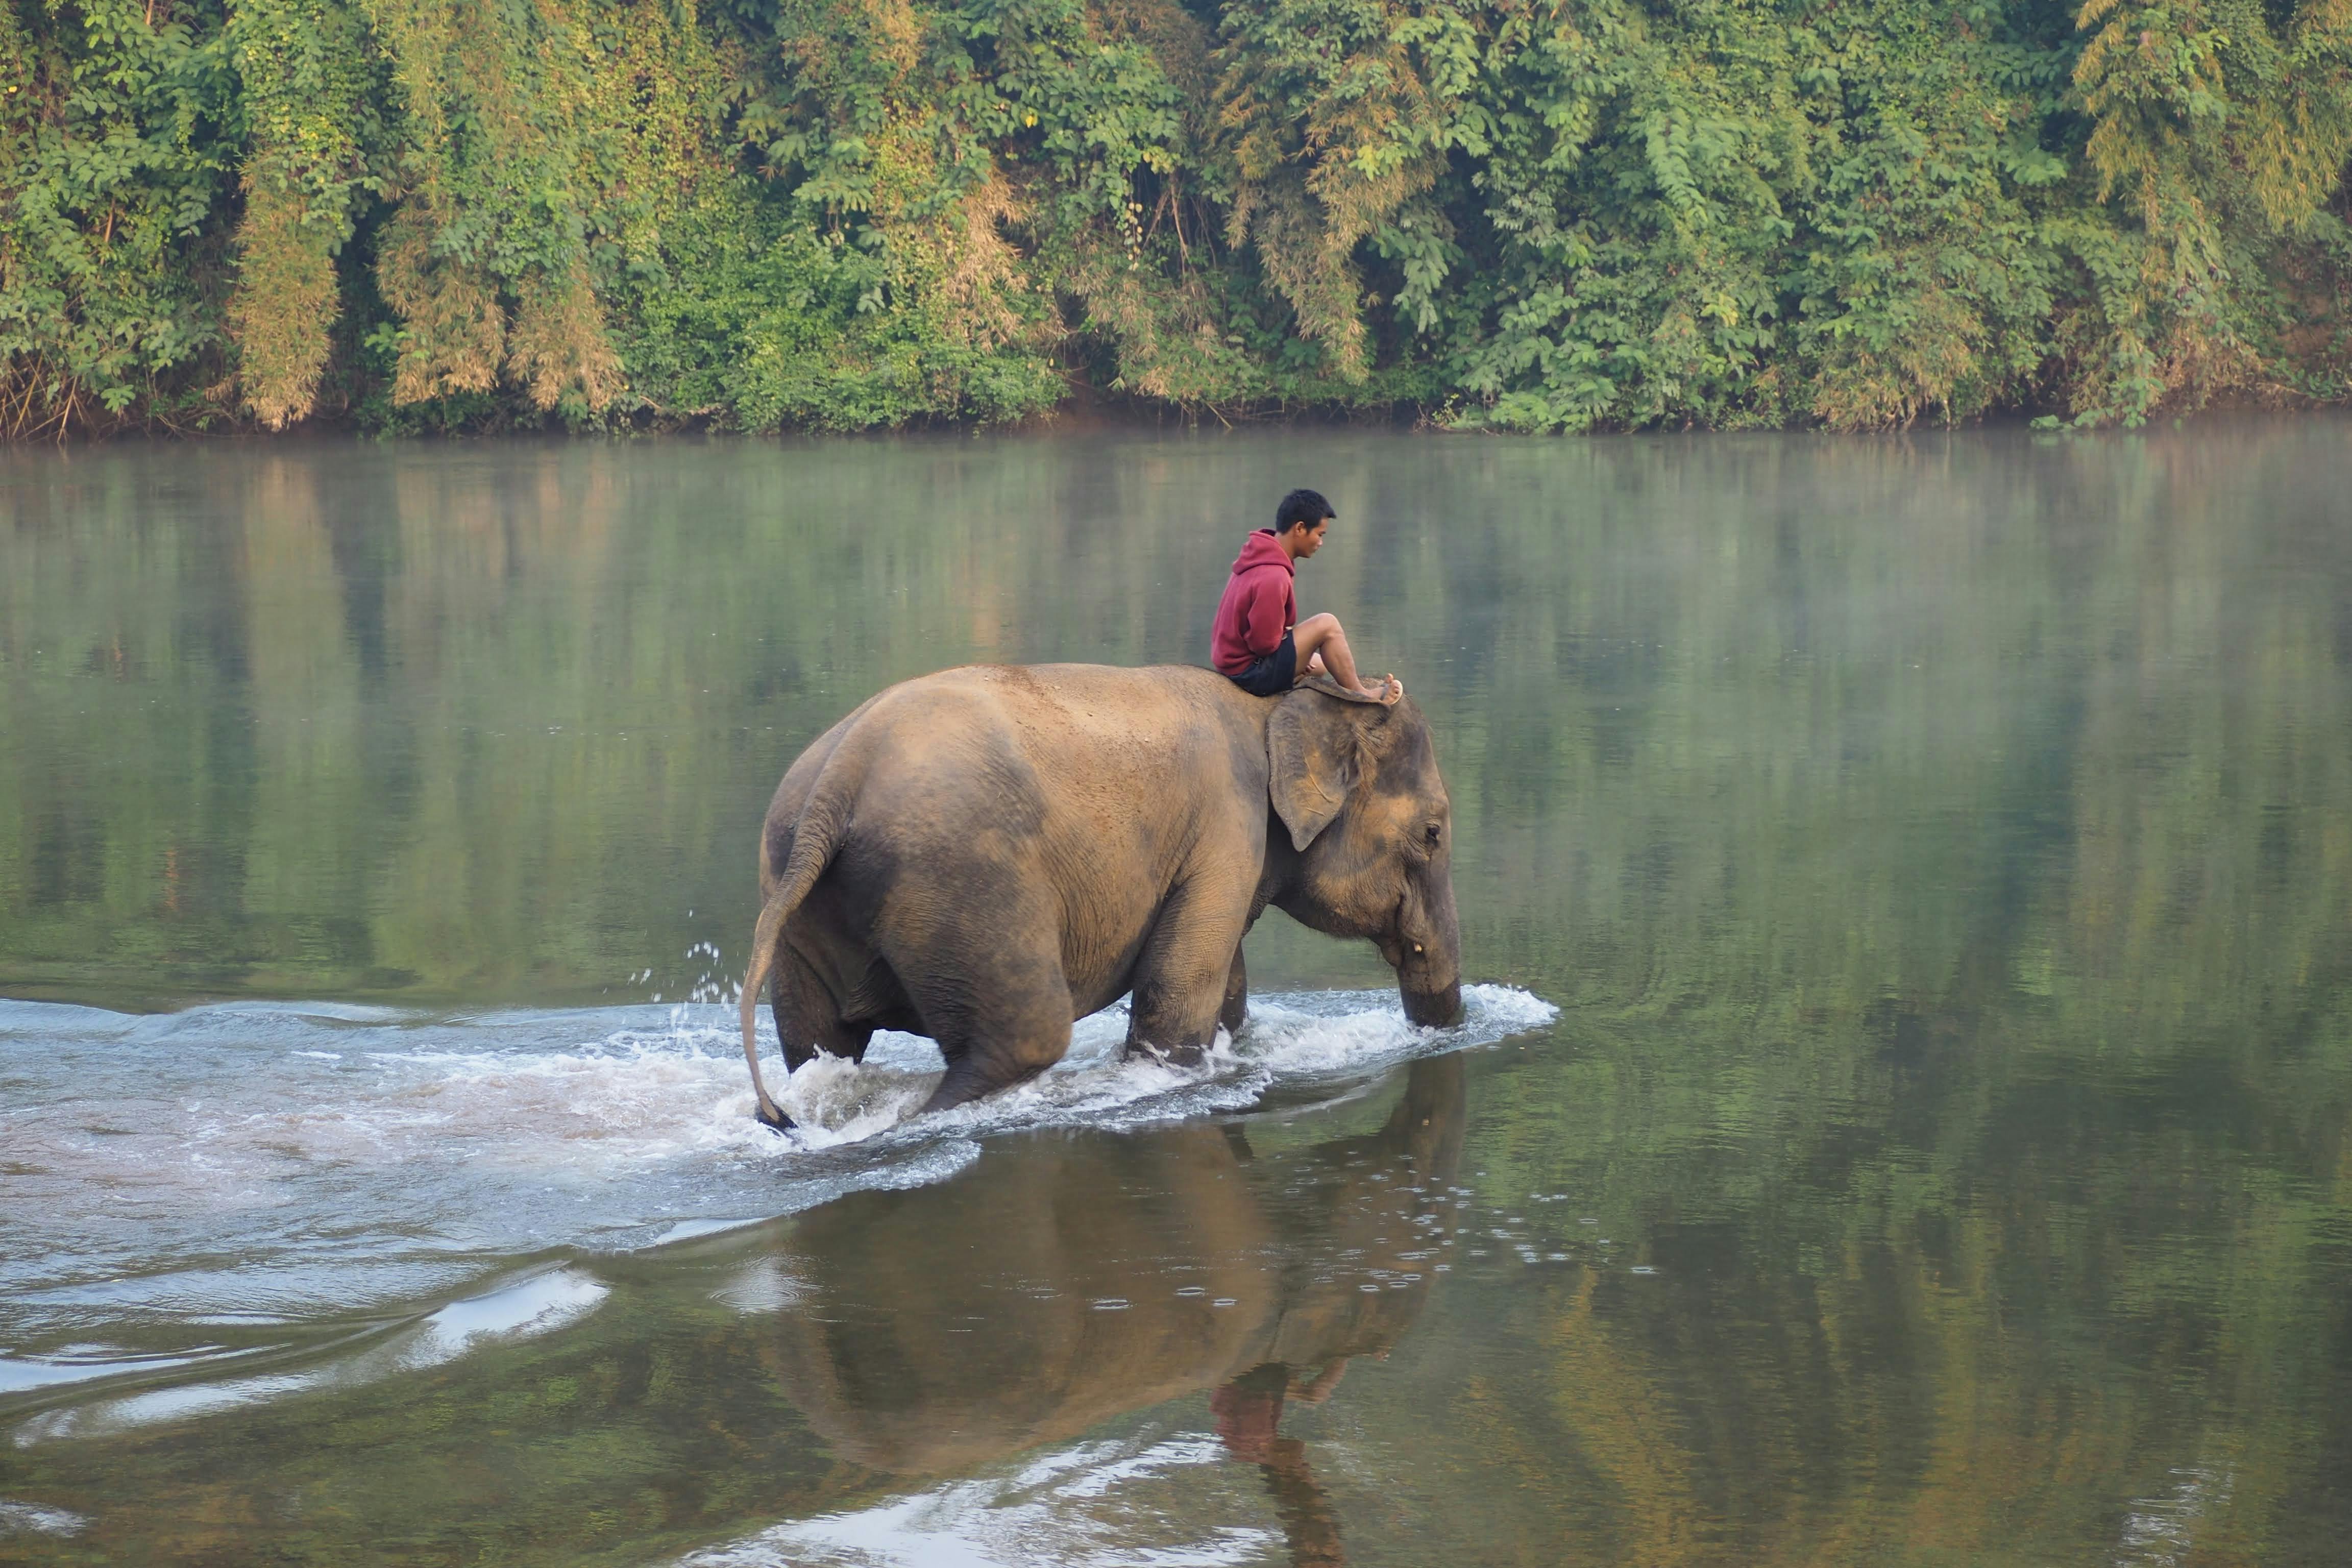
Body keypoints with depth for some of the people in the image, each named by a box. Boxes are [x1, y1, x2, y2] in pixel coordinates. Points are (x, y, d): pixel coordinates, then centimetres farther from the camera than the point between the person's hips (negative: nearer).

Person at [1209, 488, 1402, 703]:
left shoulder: (1257, 560, 8)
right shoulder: (1272, 577, -25)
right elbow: (1264, 641, -24)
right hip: (1252, 672, -11)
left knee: (1320, 665, 28)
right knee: (1327, 625, -16)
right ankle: (1361, 696, -2)